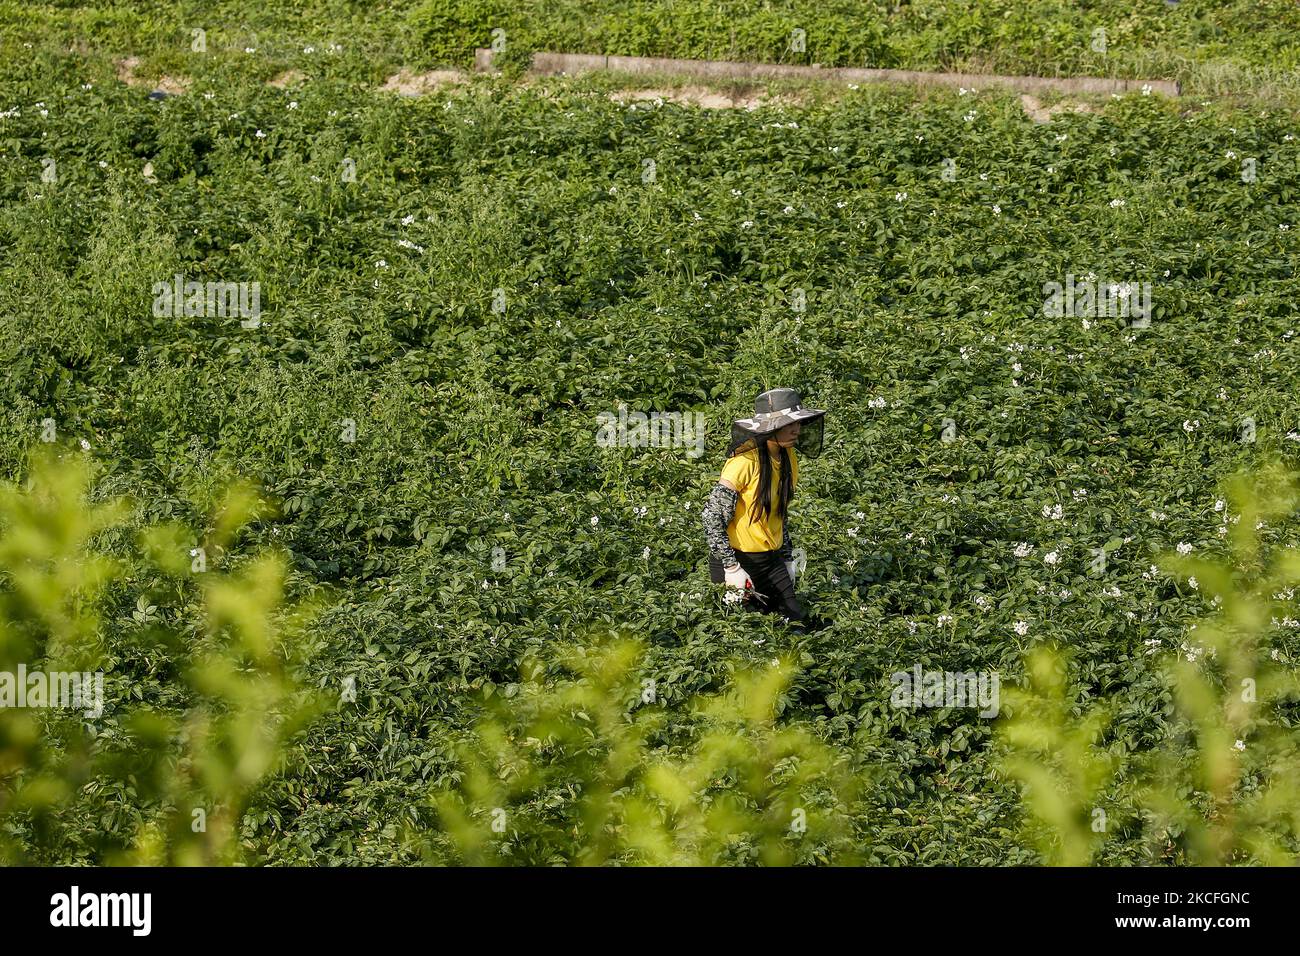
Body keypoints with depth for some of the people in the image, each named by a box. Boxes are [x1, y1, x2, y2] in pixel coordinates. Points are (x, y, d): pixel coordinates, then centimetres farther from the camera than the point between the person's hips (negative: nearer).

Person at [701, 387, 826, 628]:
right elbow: (712, 517, -19)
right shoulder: (744, 462, -20)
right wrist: (731, 568, -20)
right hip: (738, 560, -7)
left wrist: (788, 558, 19)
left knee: (797, 622, 0)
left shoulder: (789, 459, 6)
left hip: (771, 559, 7)